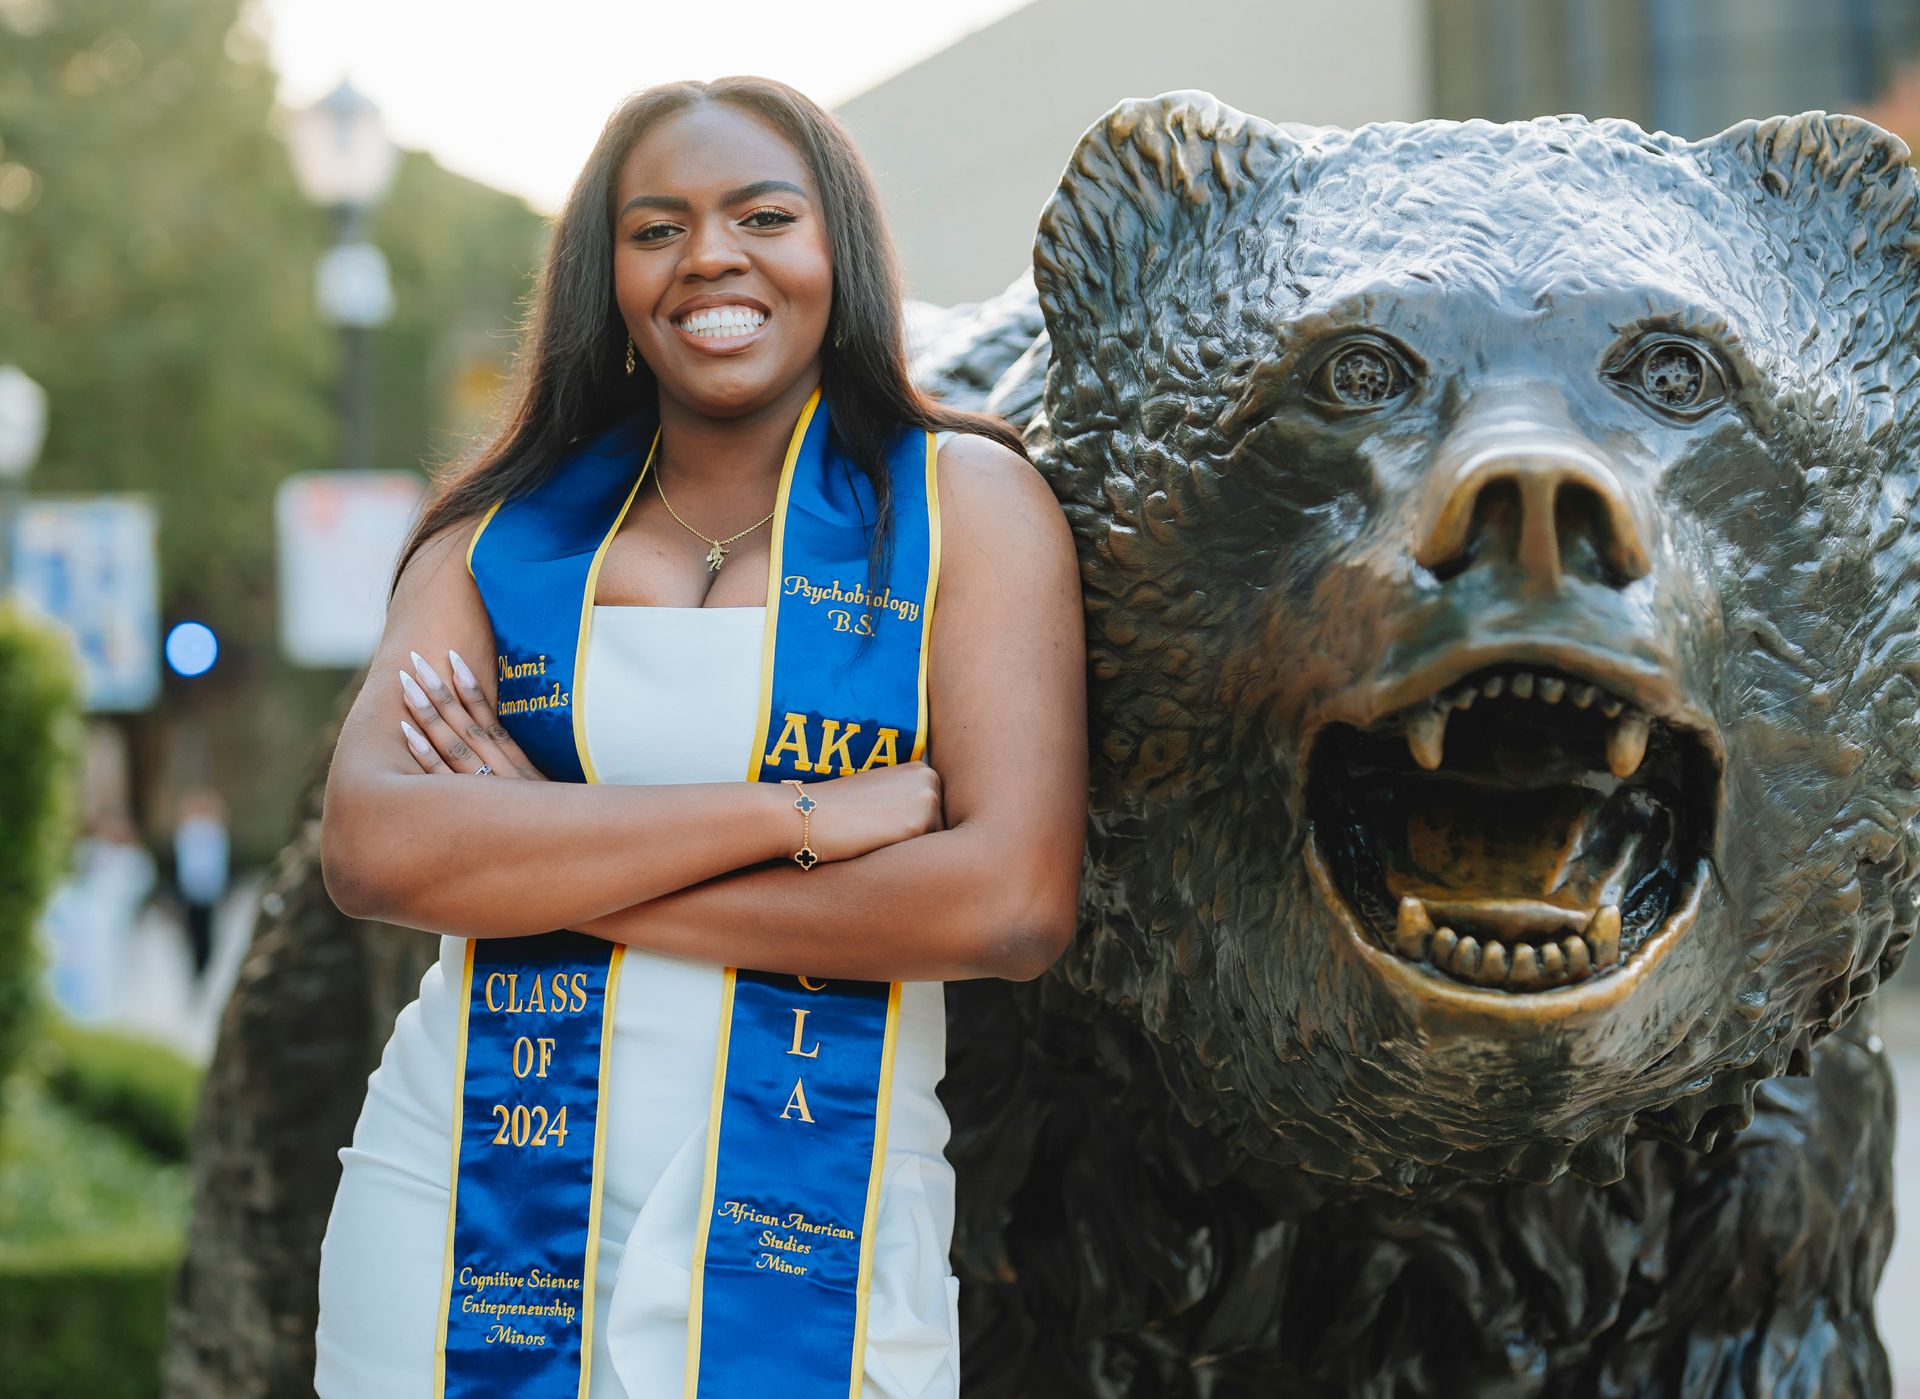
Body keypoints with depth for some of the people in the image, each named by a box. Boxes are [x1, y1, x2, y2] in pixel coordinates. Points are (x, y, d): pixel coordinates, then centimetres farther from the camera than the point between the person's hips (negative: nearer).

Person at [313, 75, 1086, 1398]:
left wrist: (543, 868, -10)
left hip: (806, 1243, -2)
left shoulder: (963, 500, 1)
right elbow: (371, 847, -9)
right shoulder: (496, 538, 7)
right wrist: (789, 815, -16)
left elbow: (1014, 903, -12)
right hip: (469, 1225, 2)